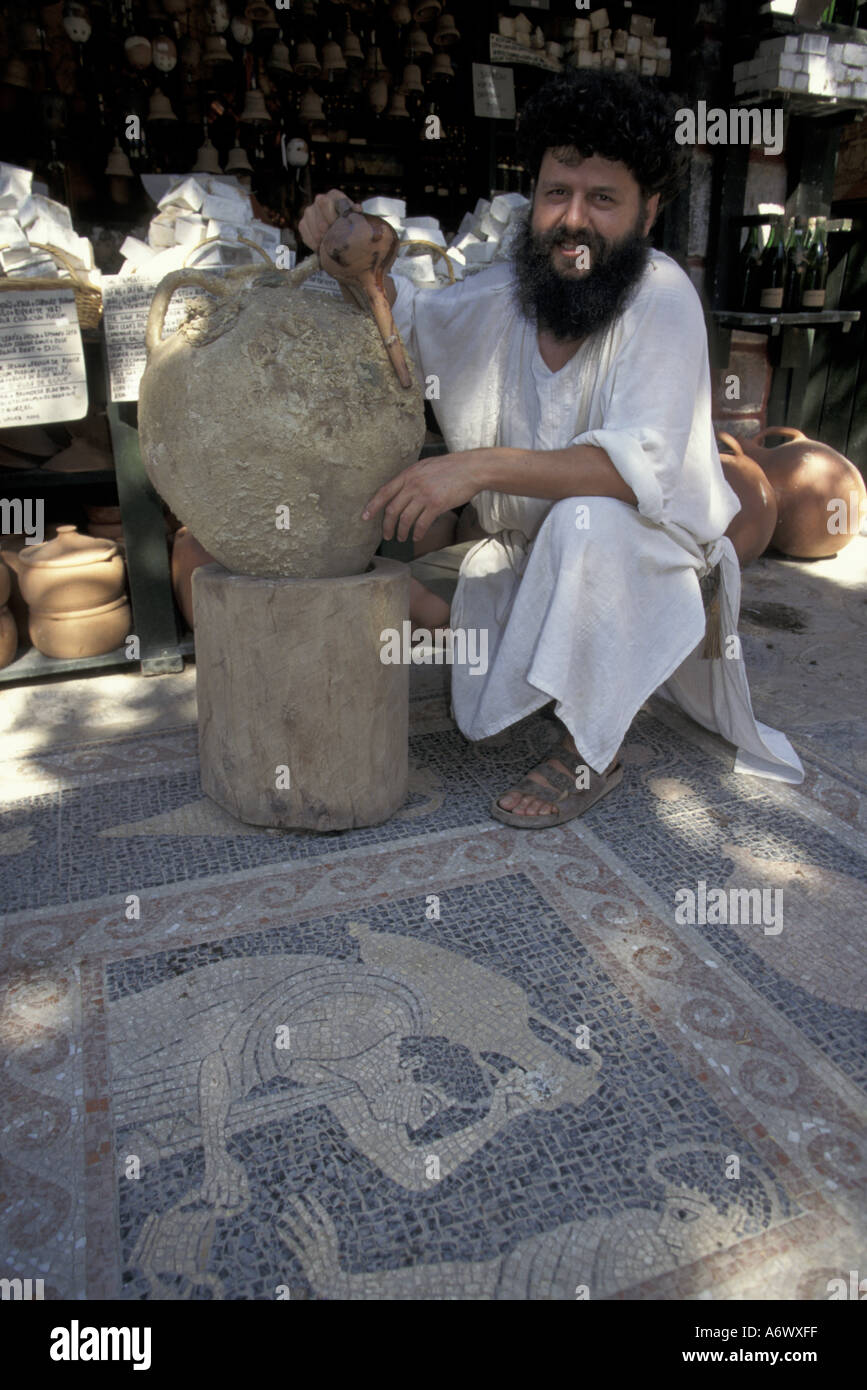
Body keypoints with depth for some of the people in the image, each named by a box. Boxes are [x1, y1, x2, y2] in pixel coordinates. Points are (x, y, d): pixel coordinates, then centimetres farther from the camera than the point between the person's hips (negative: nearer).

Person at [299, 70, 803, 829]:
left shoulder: (660, 296, -21)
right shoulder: (500, 296, -6)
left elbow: (641, 467, -34)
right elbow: (405, 316, 12)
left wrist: (480, 466, -43)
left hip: (649, 564, -5)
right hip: (528, 562, 6)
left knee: (586, 520, -38)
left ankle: (592, 752, -19)